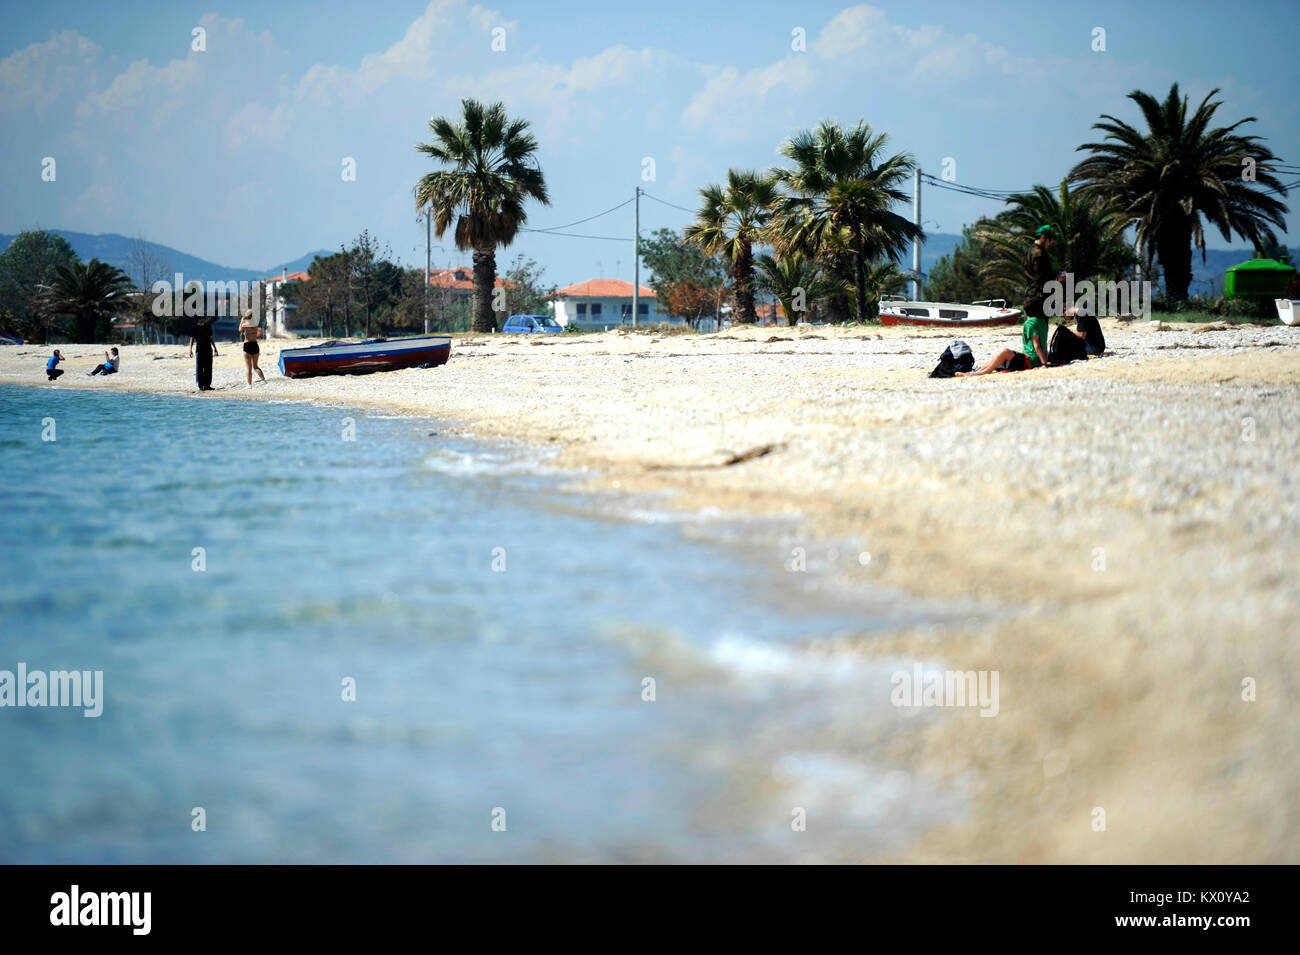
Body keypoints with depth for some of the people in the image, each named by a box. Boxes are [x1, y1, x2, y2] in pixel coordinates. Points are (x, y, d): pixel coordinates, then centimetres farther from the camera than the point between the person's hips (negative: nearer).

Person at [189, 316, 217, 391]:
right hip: (199, 350, -4)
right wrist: (190, 350, -10)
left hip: (208, 350, 4)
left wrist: (215, 349, 19)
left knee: (208, 368, 4)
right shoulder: (195, 328, 0)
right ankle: (200, 385, 1)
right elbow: (192, 339, 0)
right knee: (199, 369, -3)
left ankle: (207, 385, 9)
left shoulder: (208, 327, 13)